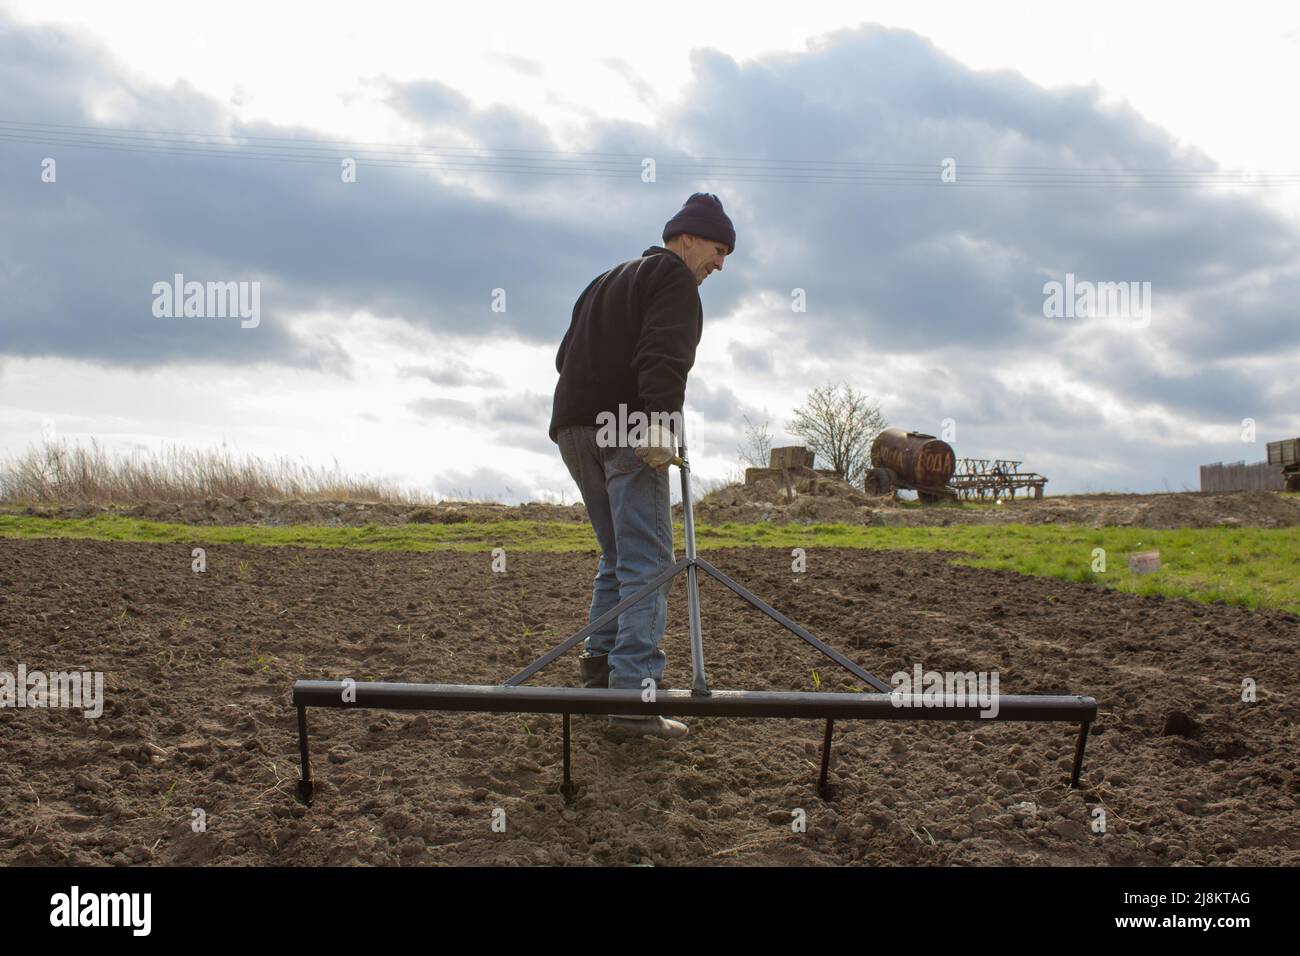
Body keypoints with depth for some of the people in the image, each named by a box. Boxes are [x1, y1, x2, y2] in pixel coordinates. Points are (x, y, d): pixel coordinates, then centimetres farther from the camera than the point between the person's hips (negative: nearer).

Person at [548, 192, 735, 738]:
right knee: (646, 562, -12)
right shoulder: (672, 276, 1)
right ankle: (634, 693, -20)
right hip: (627, 429, -9)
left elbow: (567, 355, 27)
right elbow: (663, 354, -15)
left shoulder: (604, 283, 29)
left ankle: (600, 662, 16)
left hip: (573, 427, 9)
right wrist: (662, 424, -25)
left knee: (618, 554, 18)